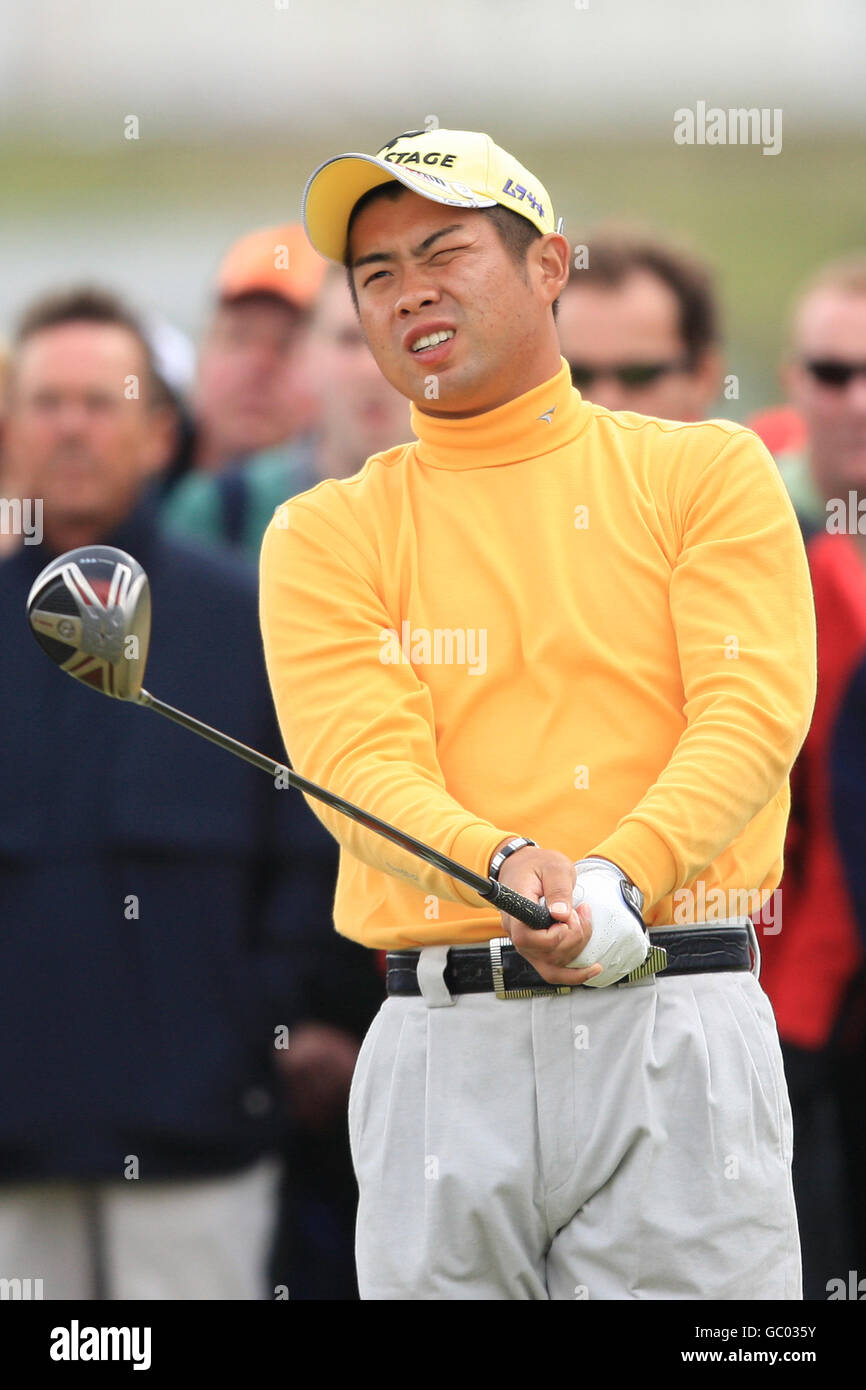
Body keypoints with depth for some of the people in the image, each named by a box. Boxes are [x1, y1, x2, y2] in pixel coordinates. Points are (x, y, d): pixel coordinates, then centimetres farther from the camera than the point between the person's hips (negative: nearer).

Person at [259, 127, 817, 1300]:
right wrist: (506, 868, -25)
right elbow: (361, 764, -4)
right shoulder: (327, 534, 12)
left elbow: (753, 714, -3)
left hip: (675, 1035, -1)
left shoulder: (705, 473, 10)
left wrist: (620, 874, -21)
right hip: (440, 1048, 1)